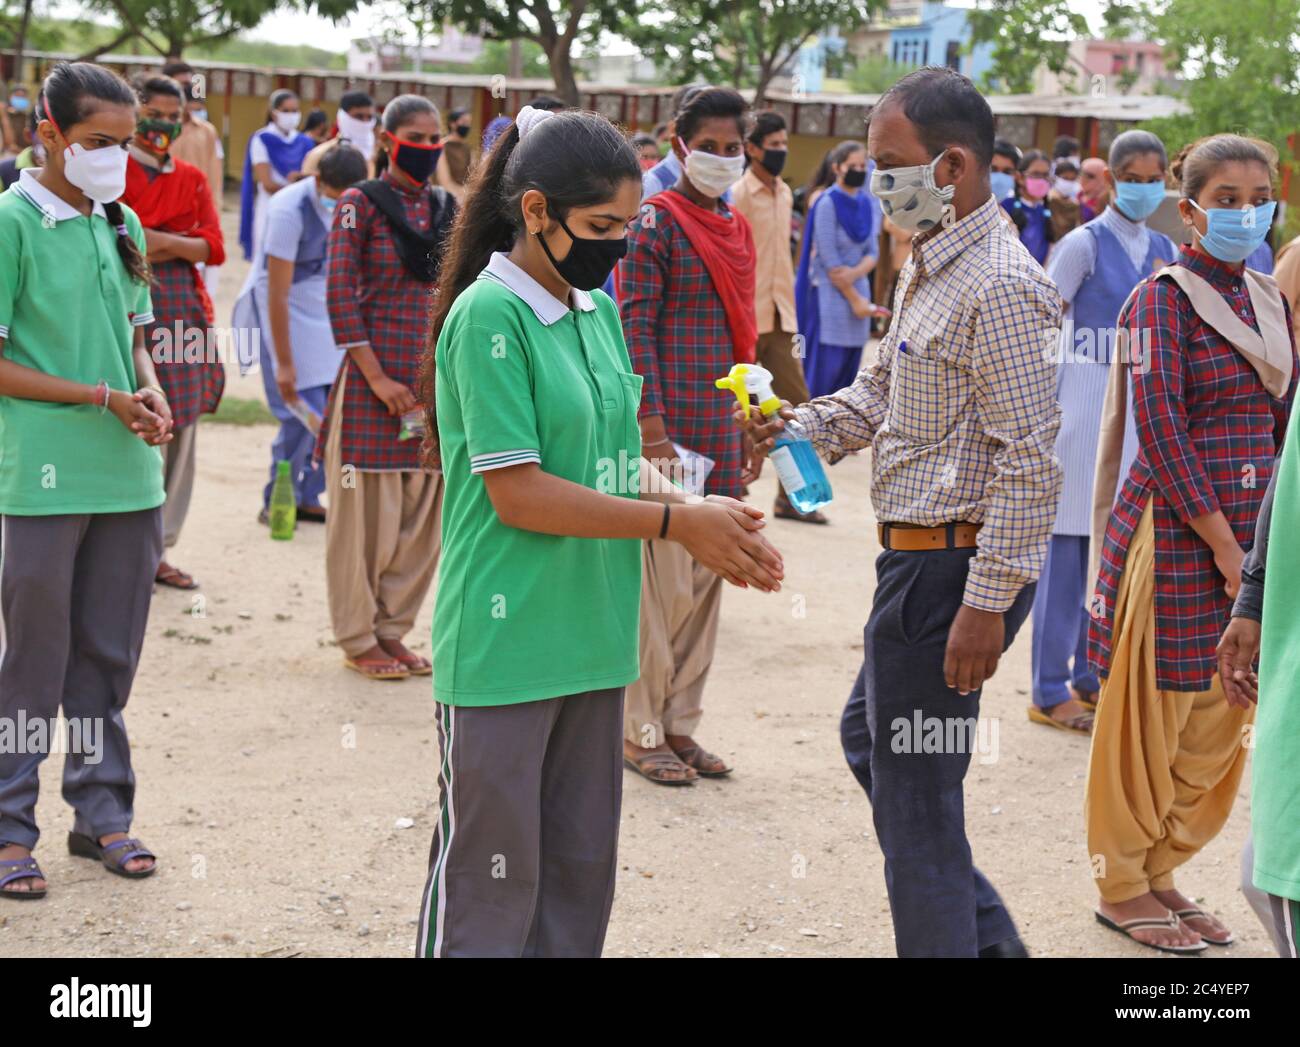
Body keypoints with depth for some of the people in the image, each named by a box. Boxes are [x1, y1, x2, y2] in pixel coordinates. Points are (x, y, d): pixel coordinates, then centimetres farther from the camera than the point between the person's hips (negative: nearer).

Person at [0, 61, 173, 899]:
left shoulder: (122, 224, 11)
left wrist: (151, 392, -1)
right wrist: (104, 398, -14)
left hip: (130, 476, 6)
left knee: (108, 657, 13)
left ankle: (102, 813, 24)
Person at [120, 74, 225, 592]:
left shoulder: (193, 179, 15)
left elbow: (214, 248, 3)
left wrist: (155, 240, -11)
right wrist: (180, 245, -10)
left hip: (185, 313, 6)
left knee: (180, 436, 7)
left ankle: (157, 550, 16)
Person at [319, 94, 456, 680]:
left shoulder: (446, 209, 11)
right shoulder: (360, 205, -5)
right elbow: (340, 296, -10)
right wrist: (378, 378, -14)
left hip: (435, 382, 5)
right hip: (375, 379, -5)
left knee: (423, 515, 8)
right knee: (367, 511, 1)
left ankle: (391, 630, 21)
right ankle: (358, 640, 13)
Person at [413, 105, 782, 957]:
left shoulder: (599, 310, 10)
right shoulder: (488, 317, -14)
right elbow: (516, 494, -18)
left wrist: (700, 515, -6)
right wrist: (676, 523, -14)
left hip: (592, 640, 8)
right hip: (506, 651, -8)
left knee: (582, 871, 15)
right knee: (490, 884, 2)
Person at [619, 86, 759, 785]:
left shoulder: (737, 228, 15)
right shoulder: (658, 219, -9)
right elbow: (635, 326, -13)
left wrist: (746, 429, 18)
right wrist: (651, 426, -20)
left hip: (720, 431, 8)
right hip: (669, 425, -8)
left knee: (707, 579, 11)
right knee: (664, 582, -4)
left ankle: (680, 724, 21)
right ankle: (641, 732, 7)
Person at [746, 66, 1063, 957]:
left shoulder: (1000, 286, -20)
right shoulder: (929, 267, 12)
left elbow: (1031, 462, -23)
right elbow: (883, 391, 21)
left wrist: (987, 603, -24)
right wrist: (801, 425, 2)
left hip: (949, 566, -11)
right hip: (917, 558, 11)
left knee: (915, 793, 0)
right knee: (870, 738, 23)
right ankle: (986, 936, 33)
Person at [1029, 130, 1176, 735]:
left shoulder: (1165, 252, 11)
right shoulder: (1084, 244, -8)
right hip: (1085, 406, -6)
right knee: (1070, 548, -4)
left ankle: (1090, 676, 25)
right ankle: (1050, 692, 3)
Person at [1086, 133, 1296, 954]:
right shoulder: (1165, 298, -9)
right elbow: (1158, 425, -15)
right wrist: (1220, 540, -16)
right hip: (1176, 530, -7)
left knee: (1222, 720, 11)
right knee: (1151, 712, 3)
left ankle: (1159, 869, 26)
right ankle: (1122, 885, 18)